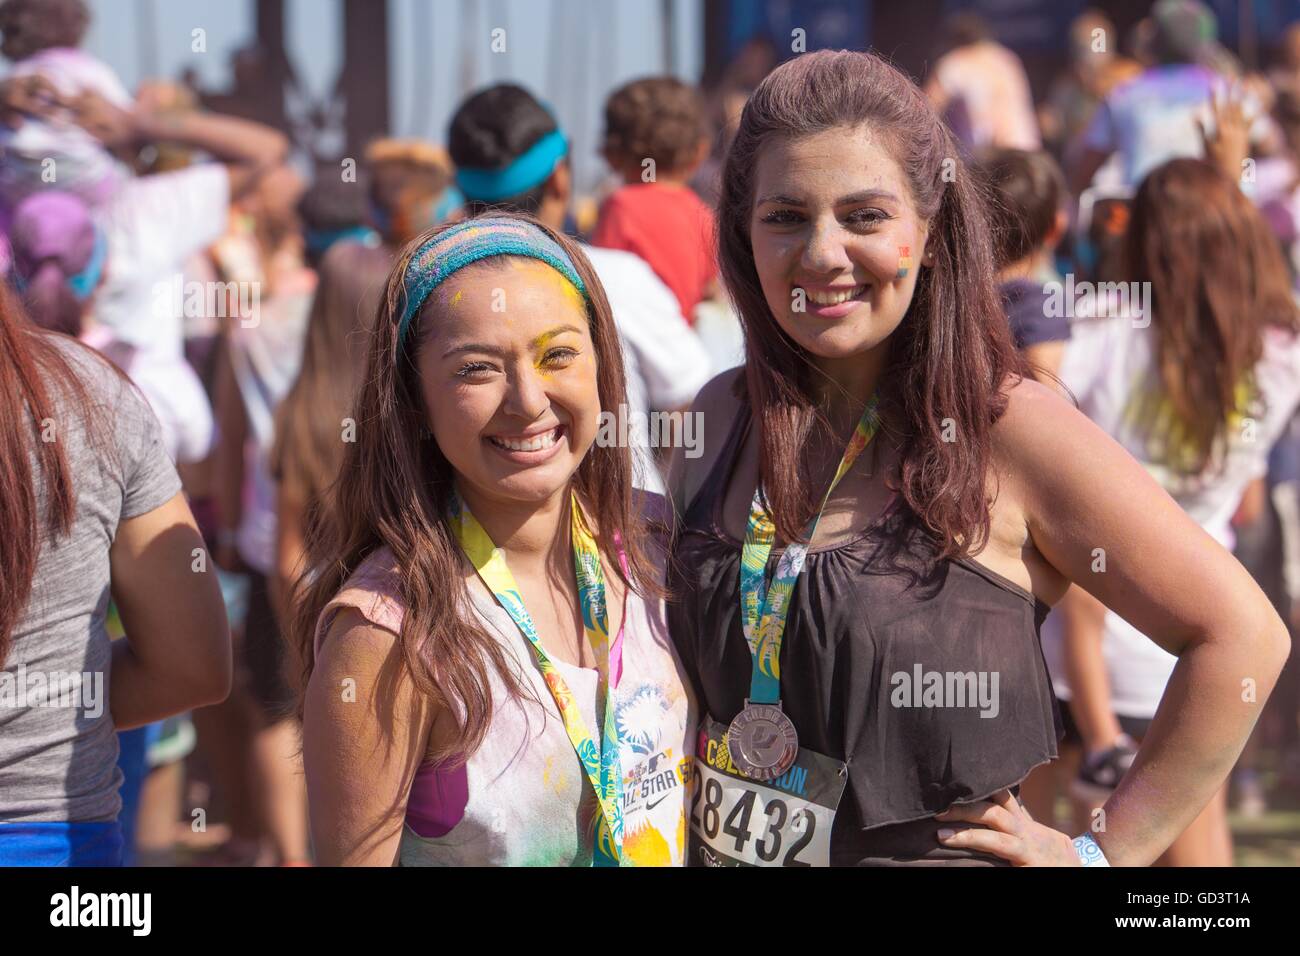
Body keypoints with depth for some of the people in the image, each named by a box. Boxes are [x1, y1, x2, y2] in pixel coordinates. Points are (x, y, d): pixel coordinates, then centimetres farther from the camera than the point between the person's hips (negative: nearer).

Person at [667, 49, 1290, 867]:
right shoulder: (717, 420, -2)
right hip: (711, 850, 4)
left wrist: (1103, 853, -12)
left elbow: (1241, 636, -14)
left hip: (930, 849, -4)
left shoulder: (1010, 430, -15)